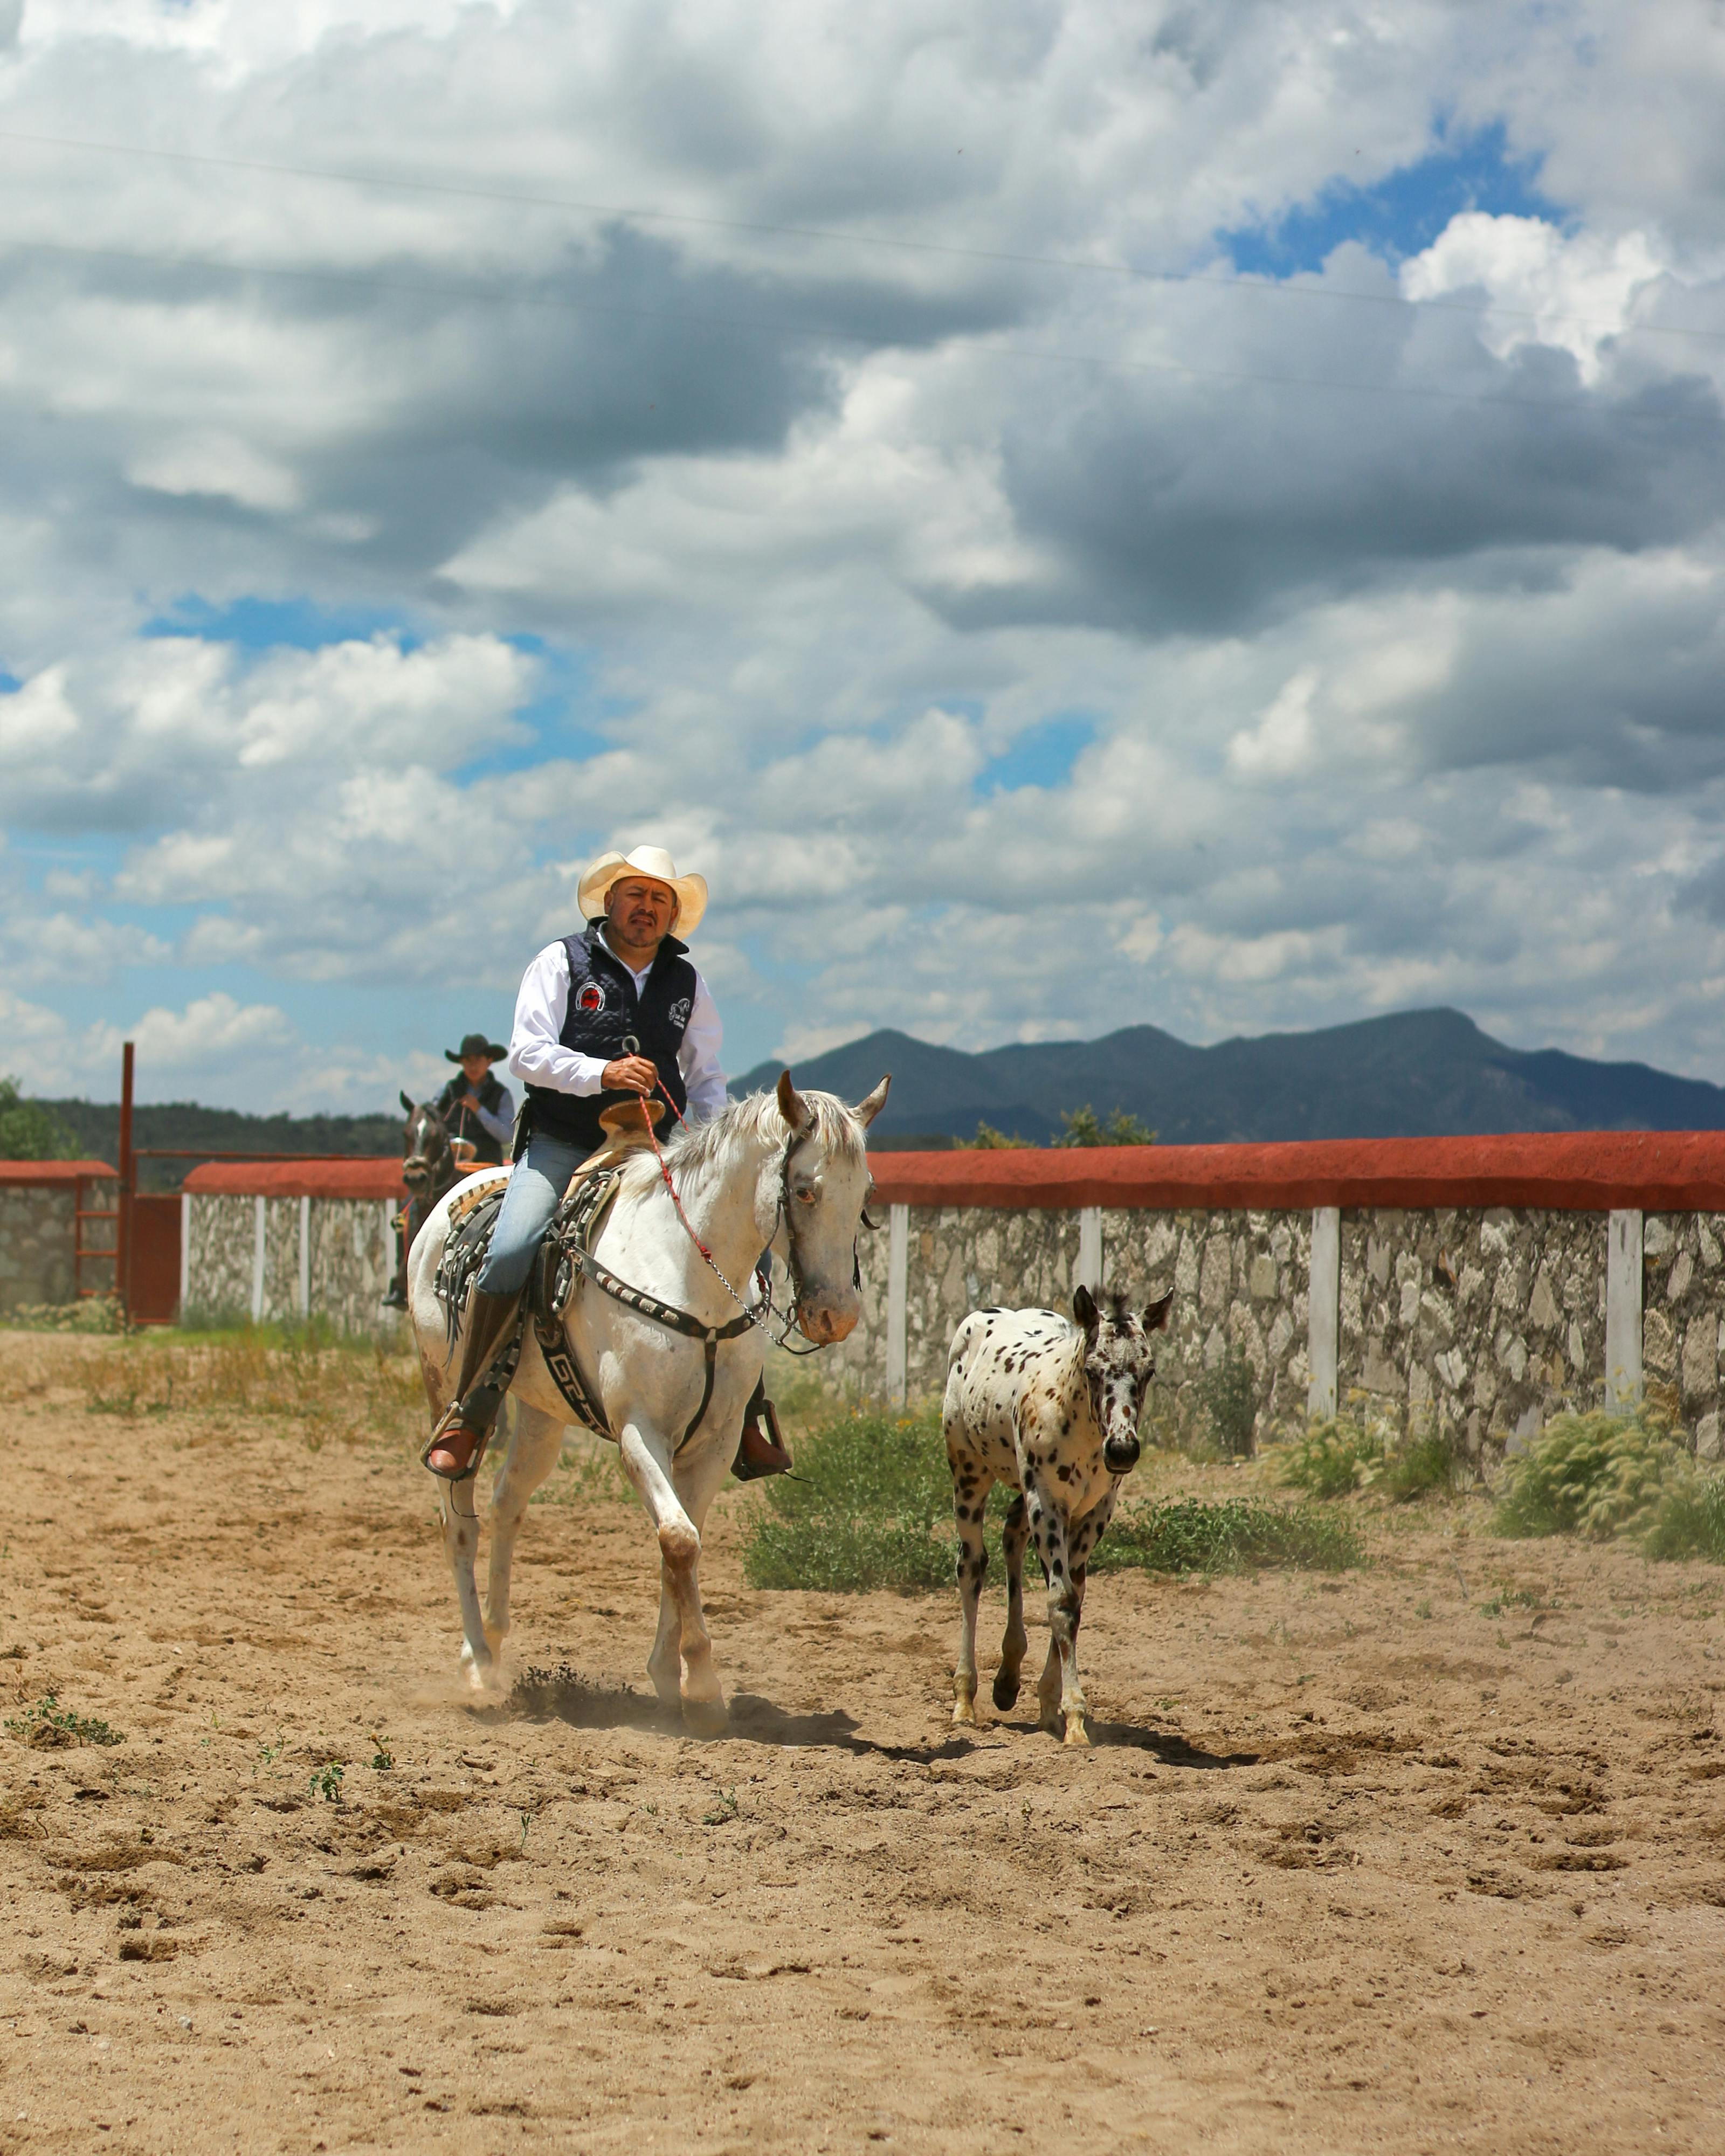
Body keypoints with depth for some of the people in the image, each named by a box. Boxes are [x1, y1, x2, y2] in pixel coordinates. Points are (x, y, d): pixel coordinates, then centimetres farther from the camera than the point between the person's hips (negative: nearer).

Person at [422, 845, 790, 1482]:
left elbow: (706, 1078, 18)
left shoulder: (687, 982, 12)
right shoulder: (562, 963, 2)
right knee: (510, 1254, -26)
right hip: (561, 1145, -3)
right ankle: (468, 1414, -11)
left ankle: (748, 1424, -1)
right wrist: (602, 1073, -23)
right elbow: (526, 1053, -8)